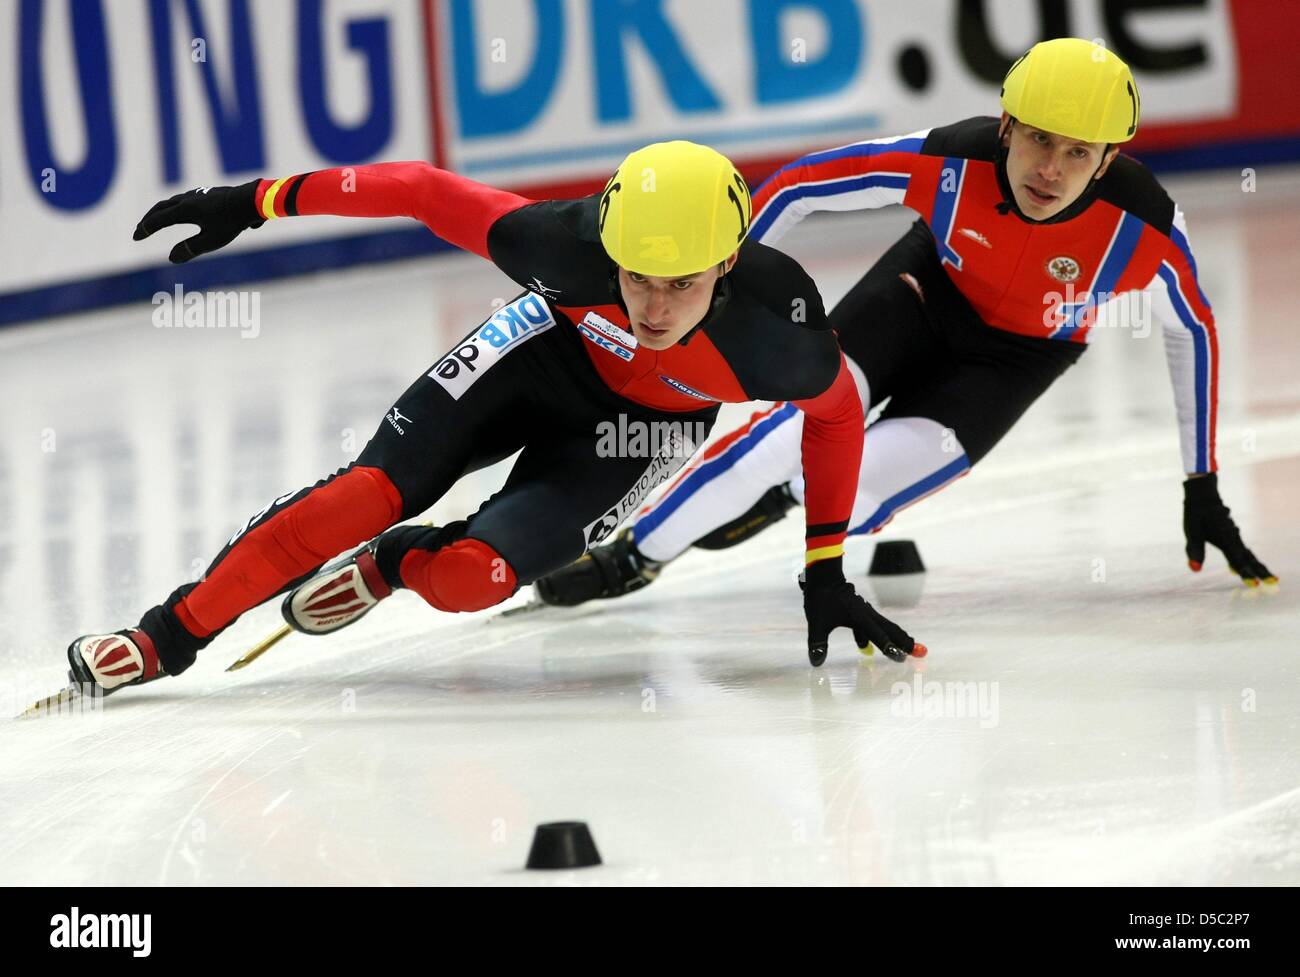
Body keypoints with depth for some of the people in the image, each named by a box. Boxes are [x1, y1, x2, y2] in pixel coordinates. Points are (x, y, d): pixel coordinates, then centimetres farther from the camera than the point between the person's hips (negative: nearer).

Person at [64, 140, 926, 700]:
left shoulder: (778, 332, -37)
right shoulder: (570, 248, -38)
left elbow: (837, 412, -14)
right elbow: (429, 191, -24)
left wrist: (825, 570, -10)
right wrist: (259, 200, -21)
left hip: (642, 424, 0)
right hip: (553, 351, 0)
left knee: (467, 579, -20)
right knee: (381, 488, -18)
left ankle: (394, 565, 17)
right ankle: (174, 633, -4)